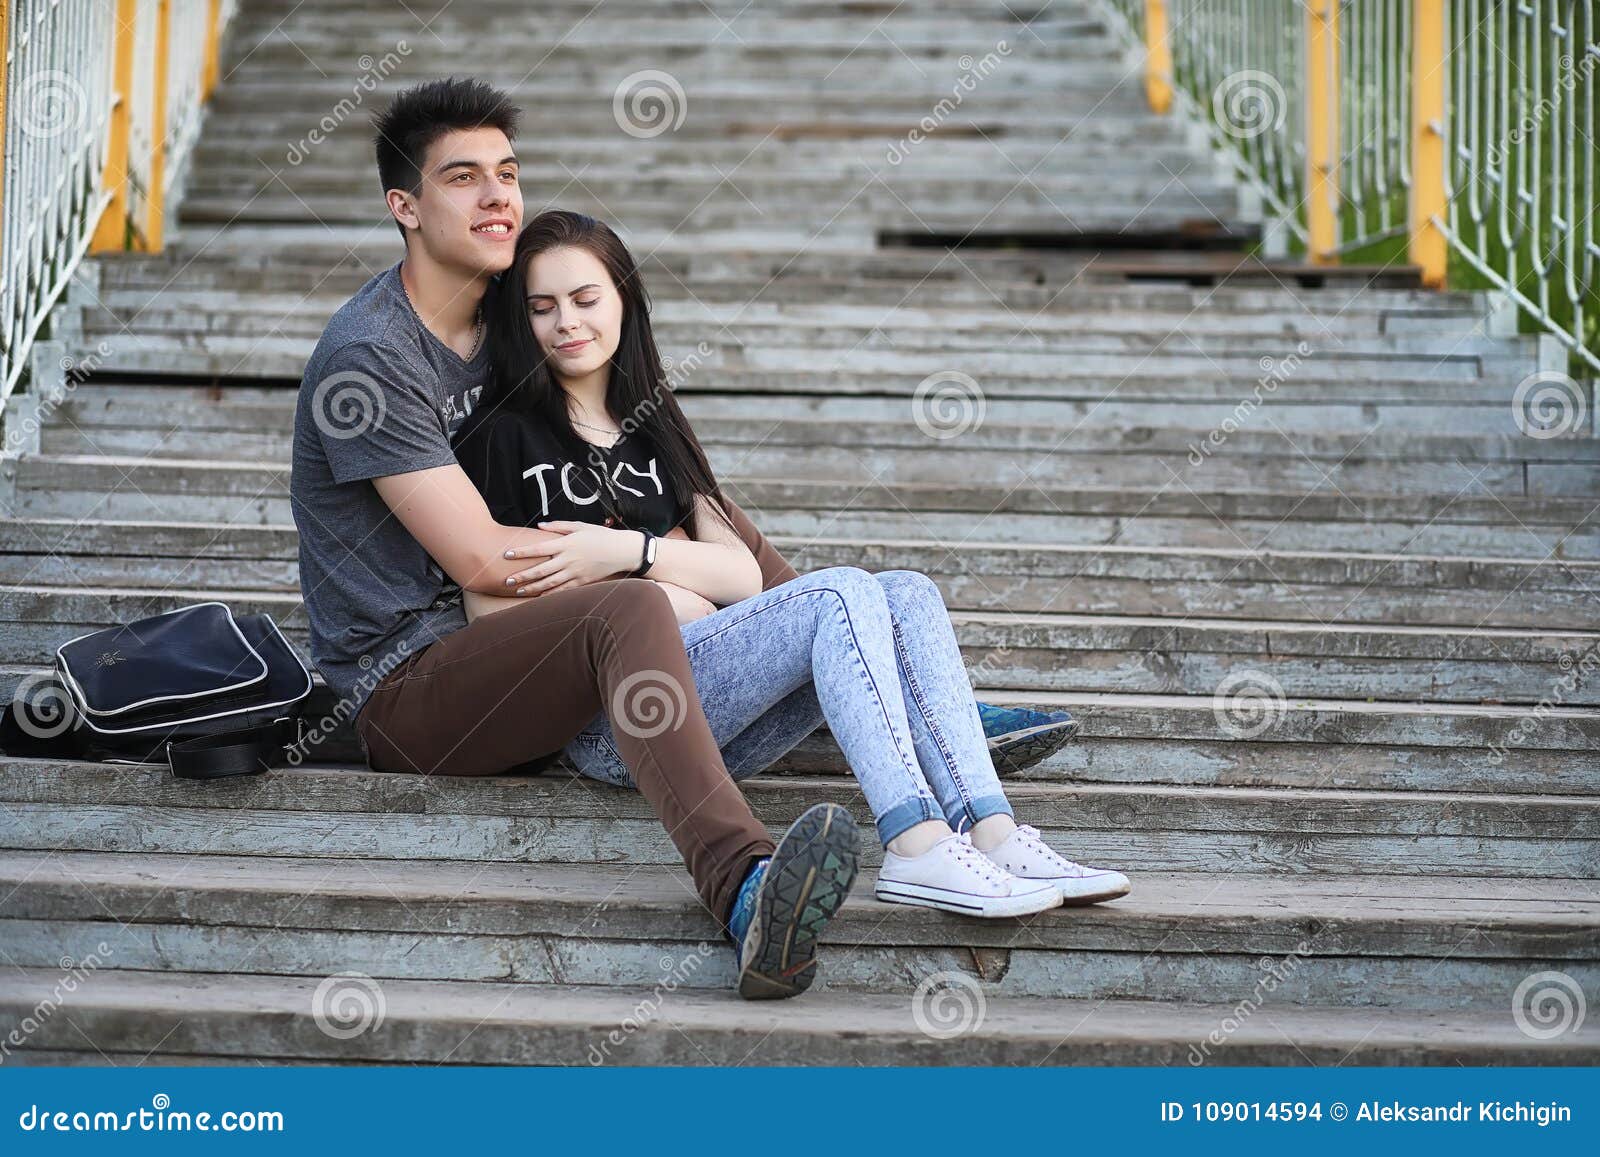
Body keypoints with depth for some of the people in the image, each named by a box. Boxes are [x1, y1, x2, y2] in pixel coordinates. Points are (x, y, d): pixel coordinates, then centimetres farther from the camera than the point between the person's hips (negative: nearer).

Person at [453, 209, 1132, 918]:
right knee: (839, 593, -25)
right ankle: (916, 849, -38)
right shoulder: (501, 436, 6)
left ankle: (994, 834, -30)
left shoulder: (651, 427, 24)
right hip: (608, 724, -6)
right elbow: (491, 616, -3)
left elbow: (742, 574, 11)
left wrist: (630, 550, -7)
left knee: (908, 596, -14)